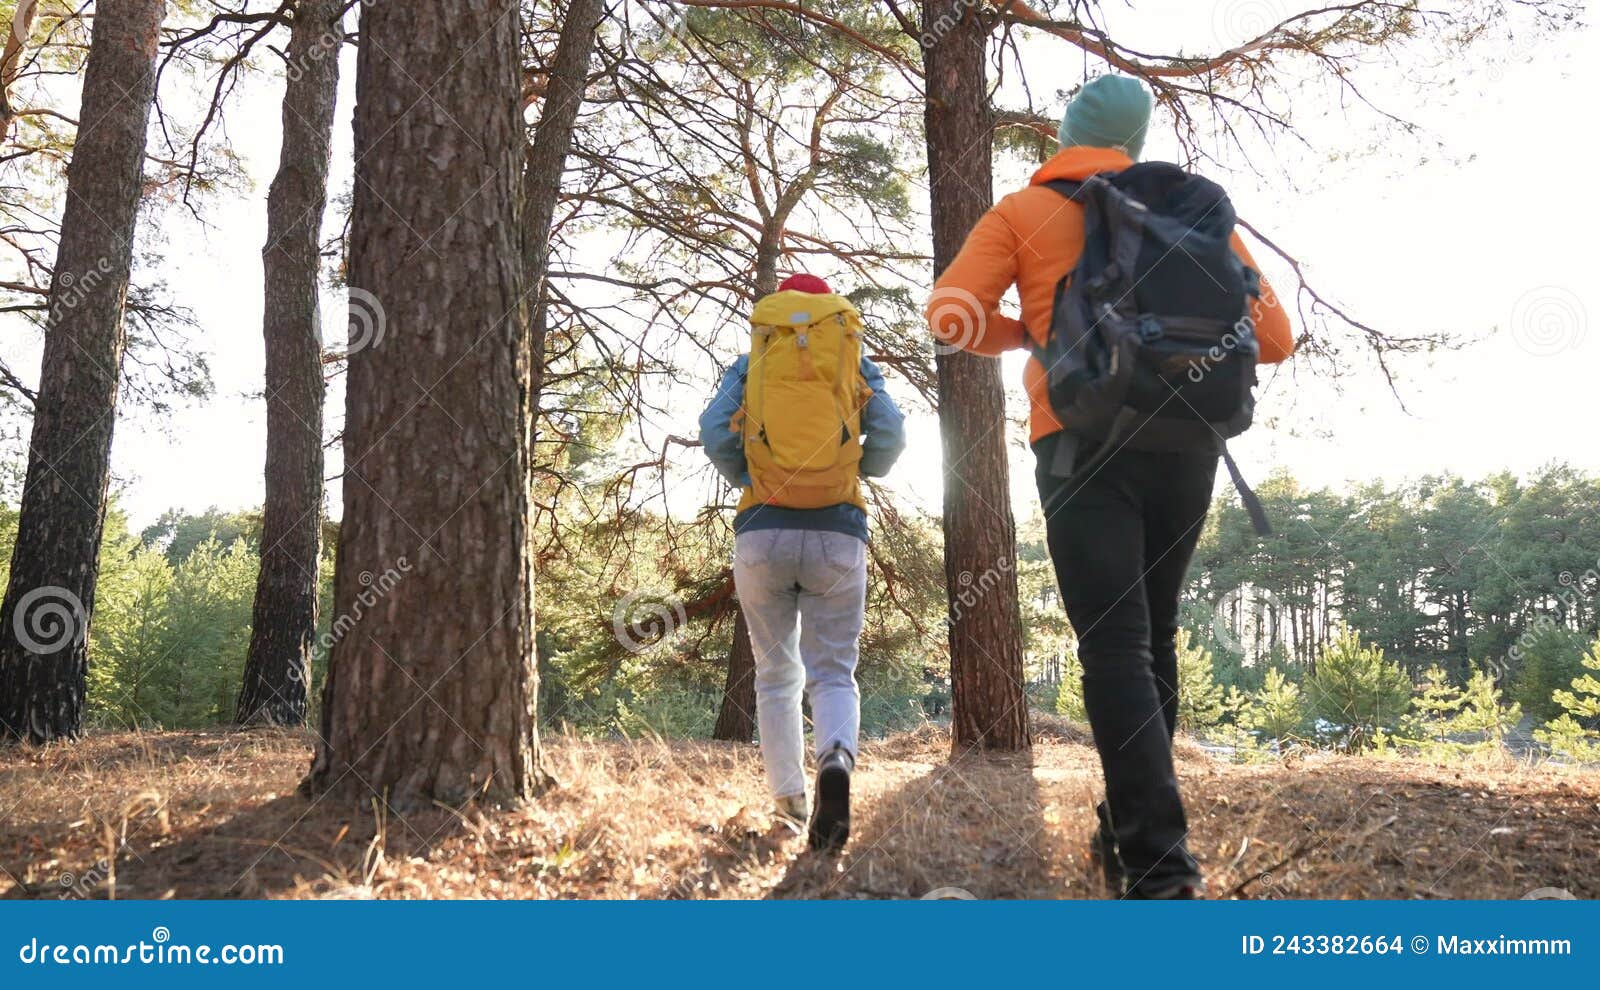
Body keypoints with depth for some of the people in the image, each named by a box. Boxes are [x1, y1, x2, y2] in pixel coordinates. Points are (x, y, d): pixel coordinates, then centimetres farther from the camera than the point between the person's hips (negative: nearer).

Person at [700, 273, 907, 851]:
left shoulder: (750, 364, 12)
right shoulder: (857, 362, 12)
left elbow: (715, 433, -3)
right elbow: (890, 437, -2)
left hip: (763, 532, 1)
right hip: (838, 533, 0)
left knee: (776, 674, 13)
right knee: (833, 673, 2)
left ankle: (789, 801, 12)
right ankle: (836, 759, -28)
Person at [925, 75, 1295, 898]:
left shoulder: (1024, 212, 8)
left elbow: (950, 314, -6)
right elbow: (1273, 337, 12)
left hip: (1084, 446, -4)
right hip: (1186, 444, 4)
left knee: (1117, 653, -8)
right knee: (1153, 639, 18)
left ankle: (1161, 868, -19)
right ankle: (1132, 831, 26)